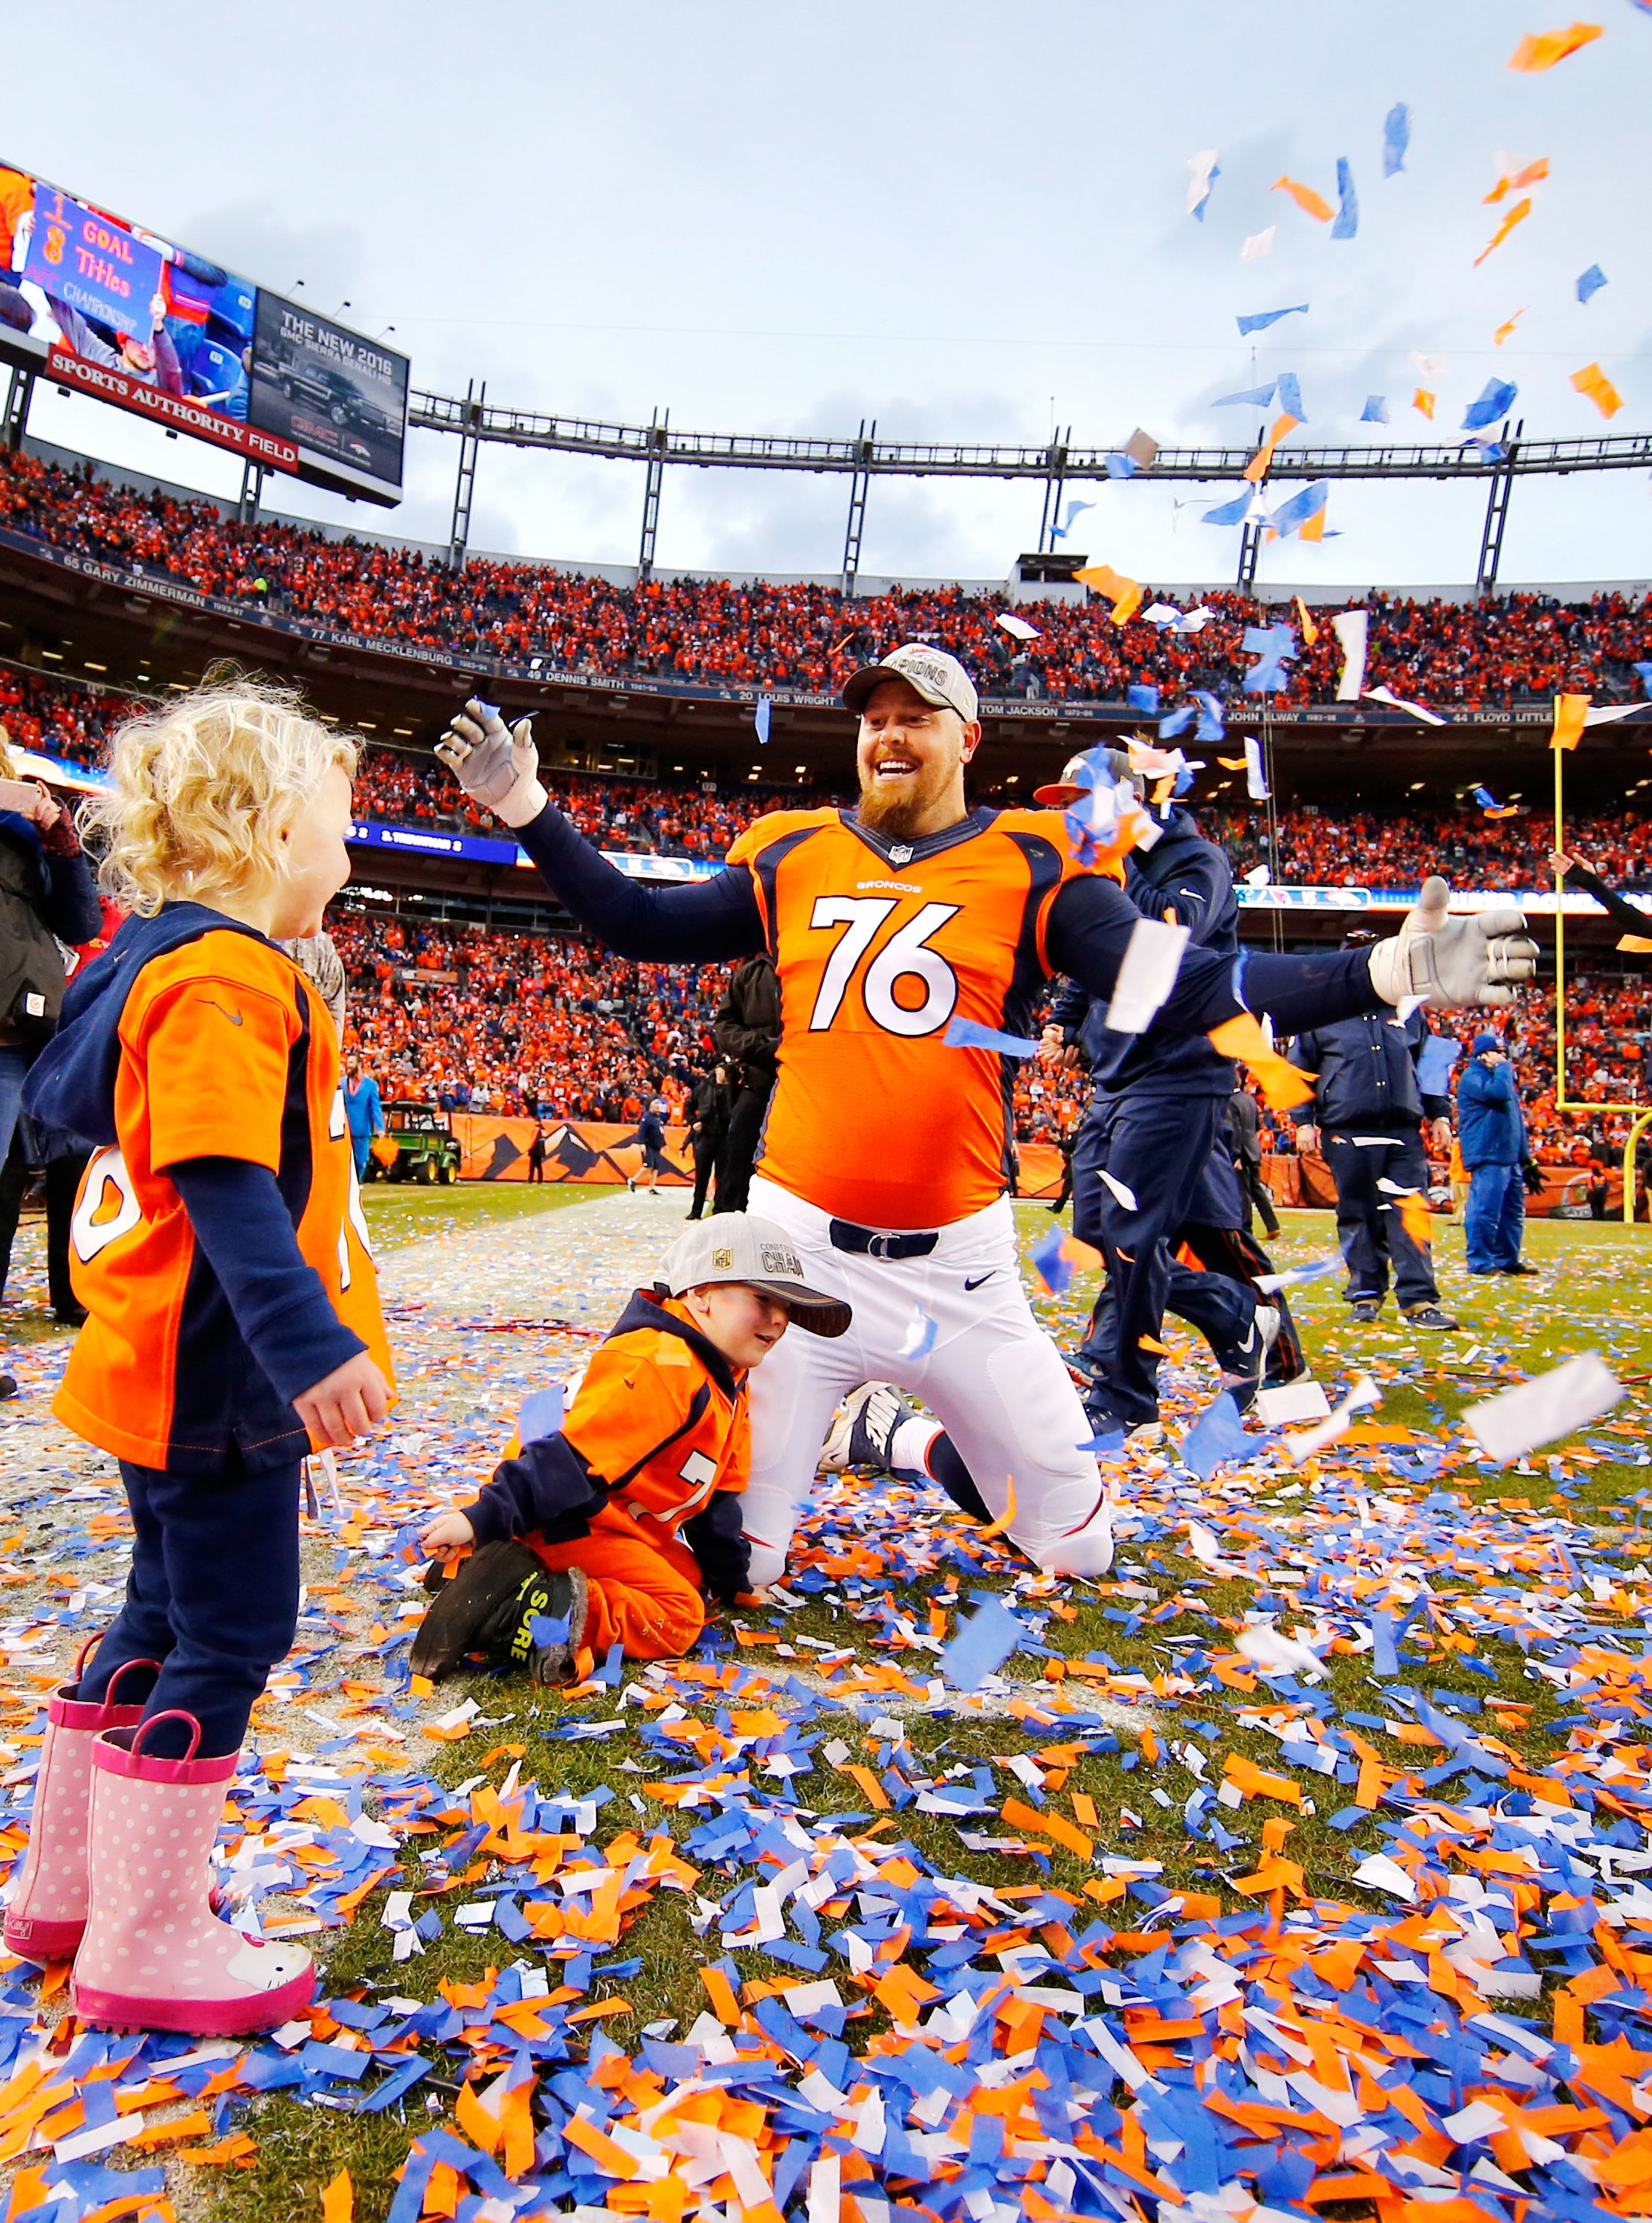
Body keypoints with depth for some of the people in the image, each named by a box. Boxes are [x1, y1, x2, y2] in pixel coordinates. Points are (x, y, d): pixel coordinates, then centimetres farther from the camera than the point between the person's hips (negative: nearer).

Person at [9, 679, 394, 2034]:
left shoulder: (160, 959, 13)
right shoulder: (228, 973, -19)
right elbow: (224, 1182, -29)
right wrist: (308, 1341, -36)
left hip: (172, 1363, 11)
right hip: (216, 1369, -11)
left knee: (166, 1620, 22)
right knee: (231, 1638, 2)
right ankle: (146, 1949, 18)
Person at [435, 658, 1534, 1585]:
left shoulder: (1030, 863, -1)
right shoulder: (794, 856, 7)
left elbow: (1188, 989, -8)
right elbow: (640, 924, 13)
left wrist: (1382, 972, -19)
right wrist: (530, 809, 6)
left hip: (957, 1258, 0)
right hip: (799, 1243, 1)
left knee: (1079, 1548, 11)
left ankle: (936, 1434, 38)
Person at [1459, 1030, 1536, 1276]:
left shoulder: (1497, 1075, 24)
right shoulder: (1472, 1076, -6)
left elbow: (1515, 1116, 26)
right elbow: (1499, 1092, -26)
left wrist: (1524, 1155, 22)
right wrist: (1504, 1068, -7)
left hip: (1510, 1156, 10)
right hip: (1488, 1157, -10)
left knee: (1513, 1209, 12)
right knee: (1486, 1209, -12)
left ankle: (1508, 1259, 19)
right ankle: (1479, 1261, -8)